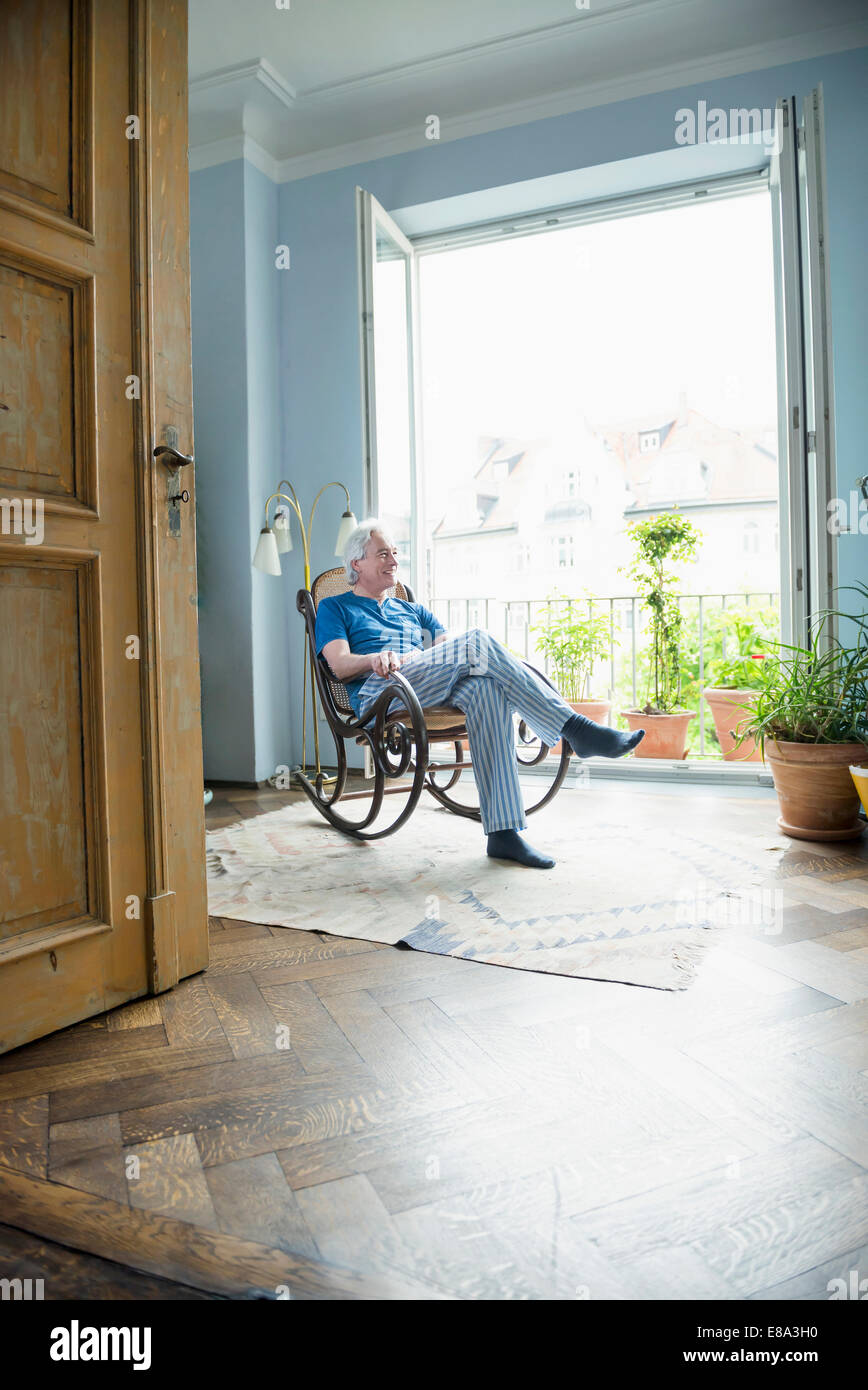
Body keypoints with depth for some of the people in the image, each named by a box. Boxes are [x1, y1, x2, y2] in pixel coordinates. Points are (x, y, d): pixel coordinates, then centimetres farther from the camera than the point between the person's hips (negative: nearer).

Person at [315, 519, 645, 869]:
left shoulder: (412, 611, 34)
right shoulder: (334, 608, 20)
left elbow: (447, 644, 18)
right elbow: (340, 665, 2)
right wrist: (375, 658, -20)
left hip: (438, 690, 5)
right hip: (379, 695, -4)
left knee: (486, 687, -32)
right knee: (476, 640, -26)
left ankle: (503, 831, -37)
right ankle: (575, 728, -31)